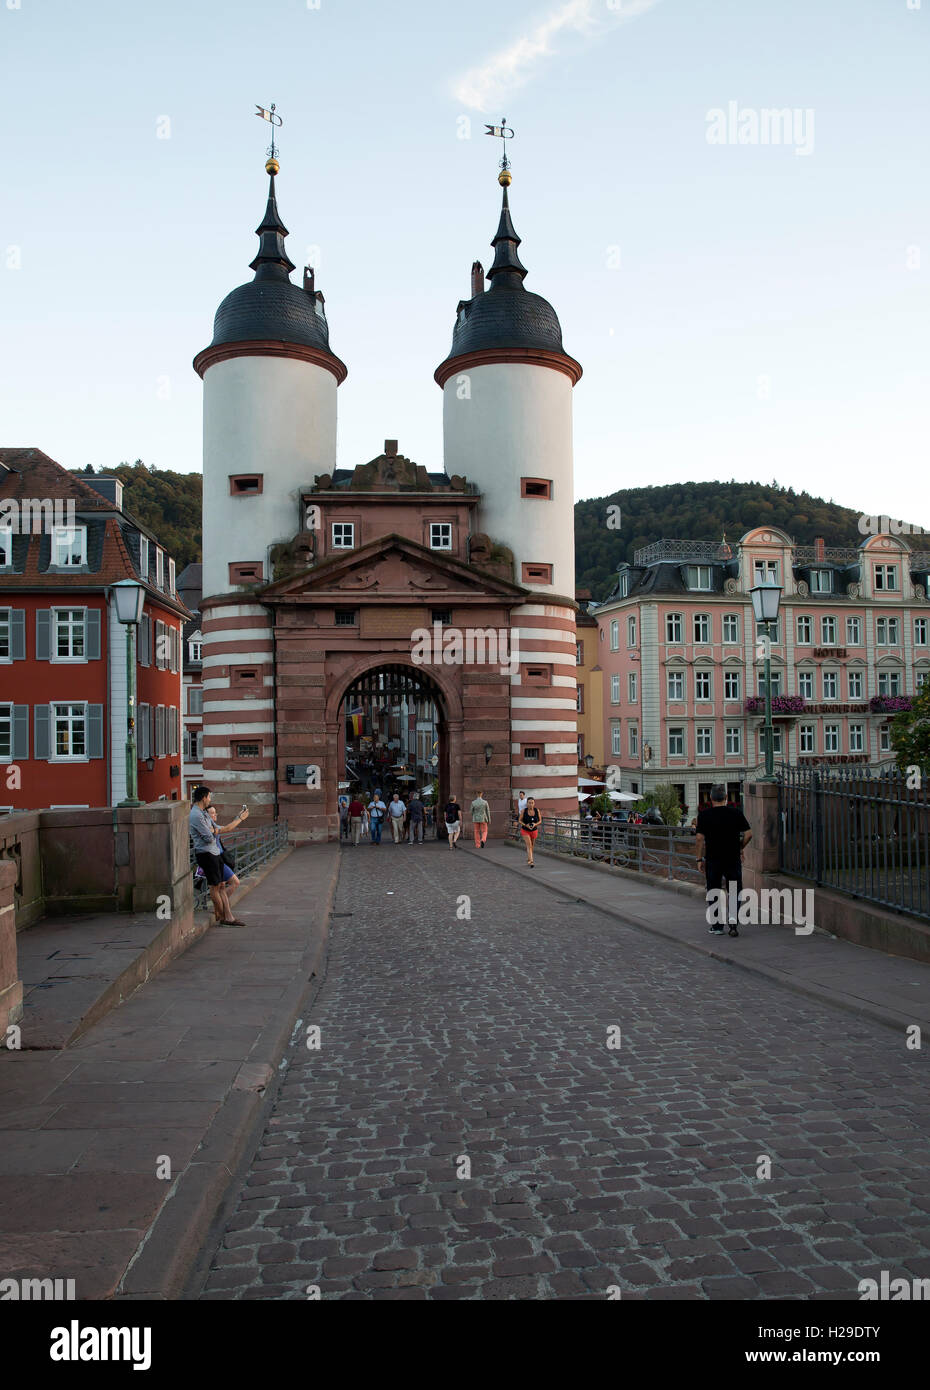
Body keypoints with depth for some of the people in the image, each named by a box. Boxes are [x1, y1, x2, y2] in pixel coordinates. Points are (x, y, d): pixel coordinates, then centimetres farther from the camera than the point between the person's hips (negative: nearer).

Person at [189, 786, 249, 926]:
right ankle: (222, 918, 6)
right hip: (205, 853, -10)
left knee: (221, 886, 5)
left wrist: (240, 818, 18)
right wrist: (214, 831, 3)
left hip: (215, 853, 10)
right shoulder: (196, 815, -15)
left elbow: (223, 829, 22)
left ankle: (229, 917, 5)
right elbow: (209, 838, -18)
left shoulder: (204, 814, 18)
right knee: (215, 886, -2)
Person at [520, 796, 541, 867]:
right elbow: (520, 820, -5)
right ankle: (531, 862, -23)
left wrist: (535, 824, -19)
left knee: (531, 846, 17)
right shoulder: (524, 810, -14)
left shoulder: (537, 811, -9)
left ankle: (528, 859, 38)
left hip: (534, 831, 3)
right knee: (529, 845, -17)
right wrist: (526, 825, -22)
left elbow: (540, 820, 1)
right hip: (525, 831, -3)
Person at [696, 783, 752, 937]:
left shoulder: (704, 815, -4)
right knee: (735, 892, 9)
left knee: (714, 894, 9)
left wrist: (700, 858, 0)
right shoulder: (736, 812, -2)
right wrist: (740, 848, 12)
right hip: (733, 859, 0)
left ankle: (717, 926, 12)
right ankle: (733, 923, -4)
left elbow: (699, 838, -8)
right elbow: (748, 834, -3)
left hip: (712, 859, 0)